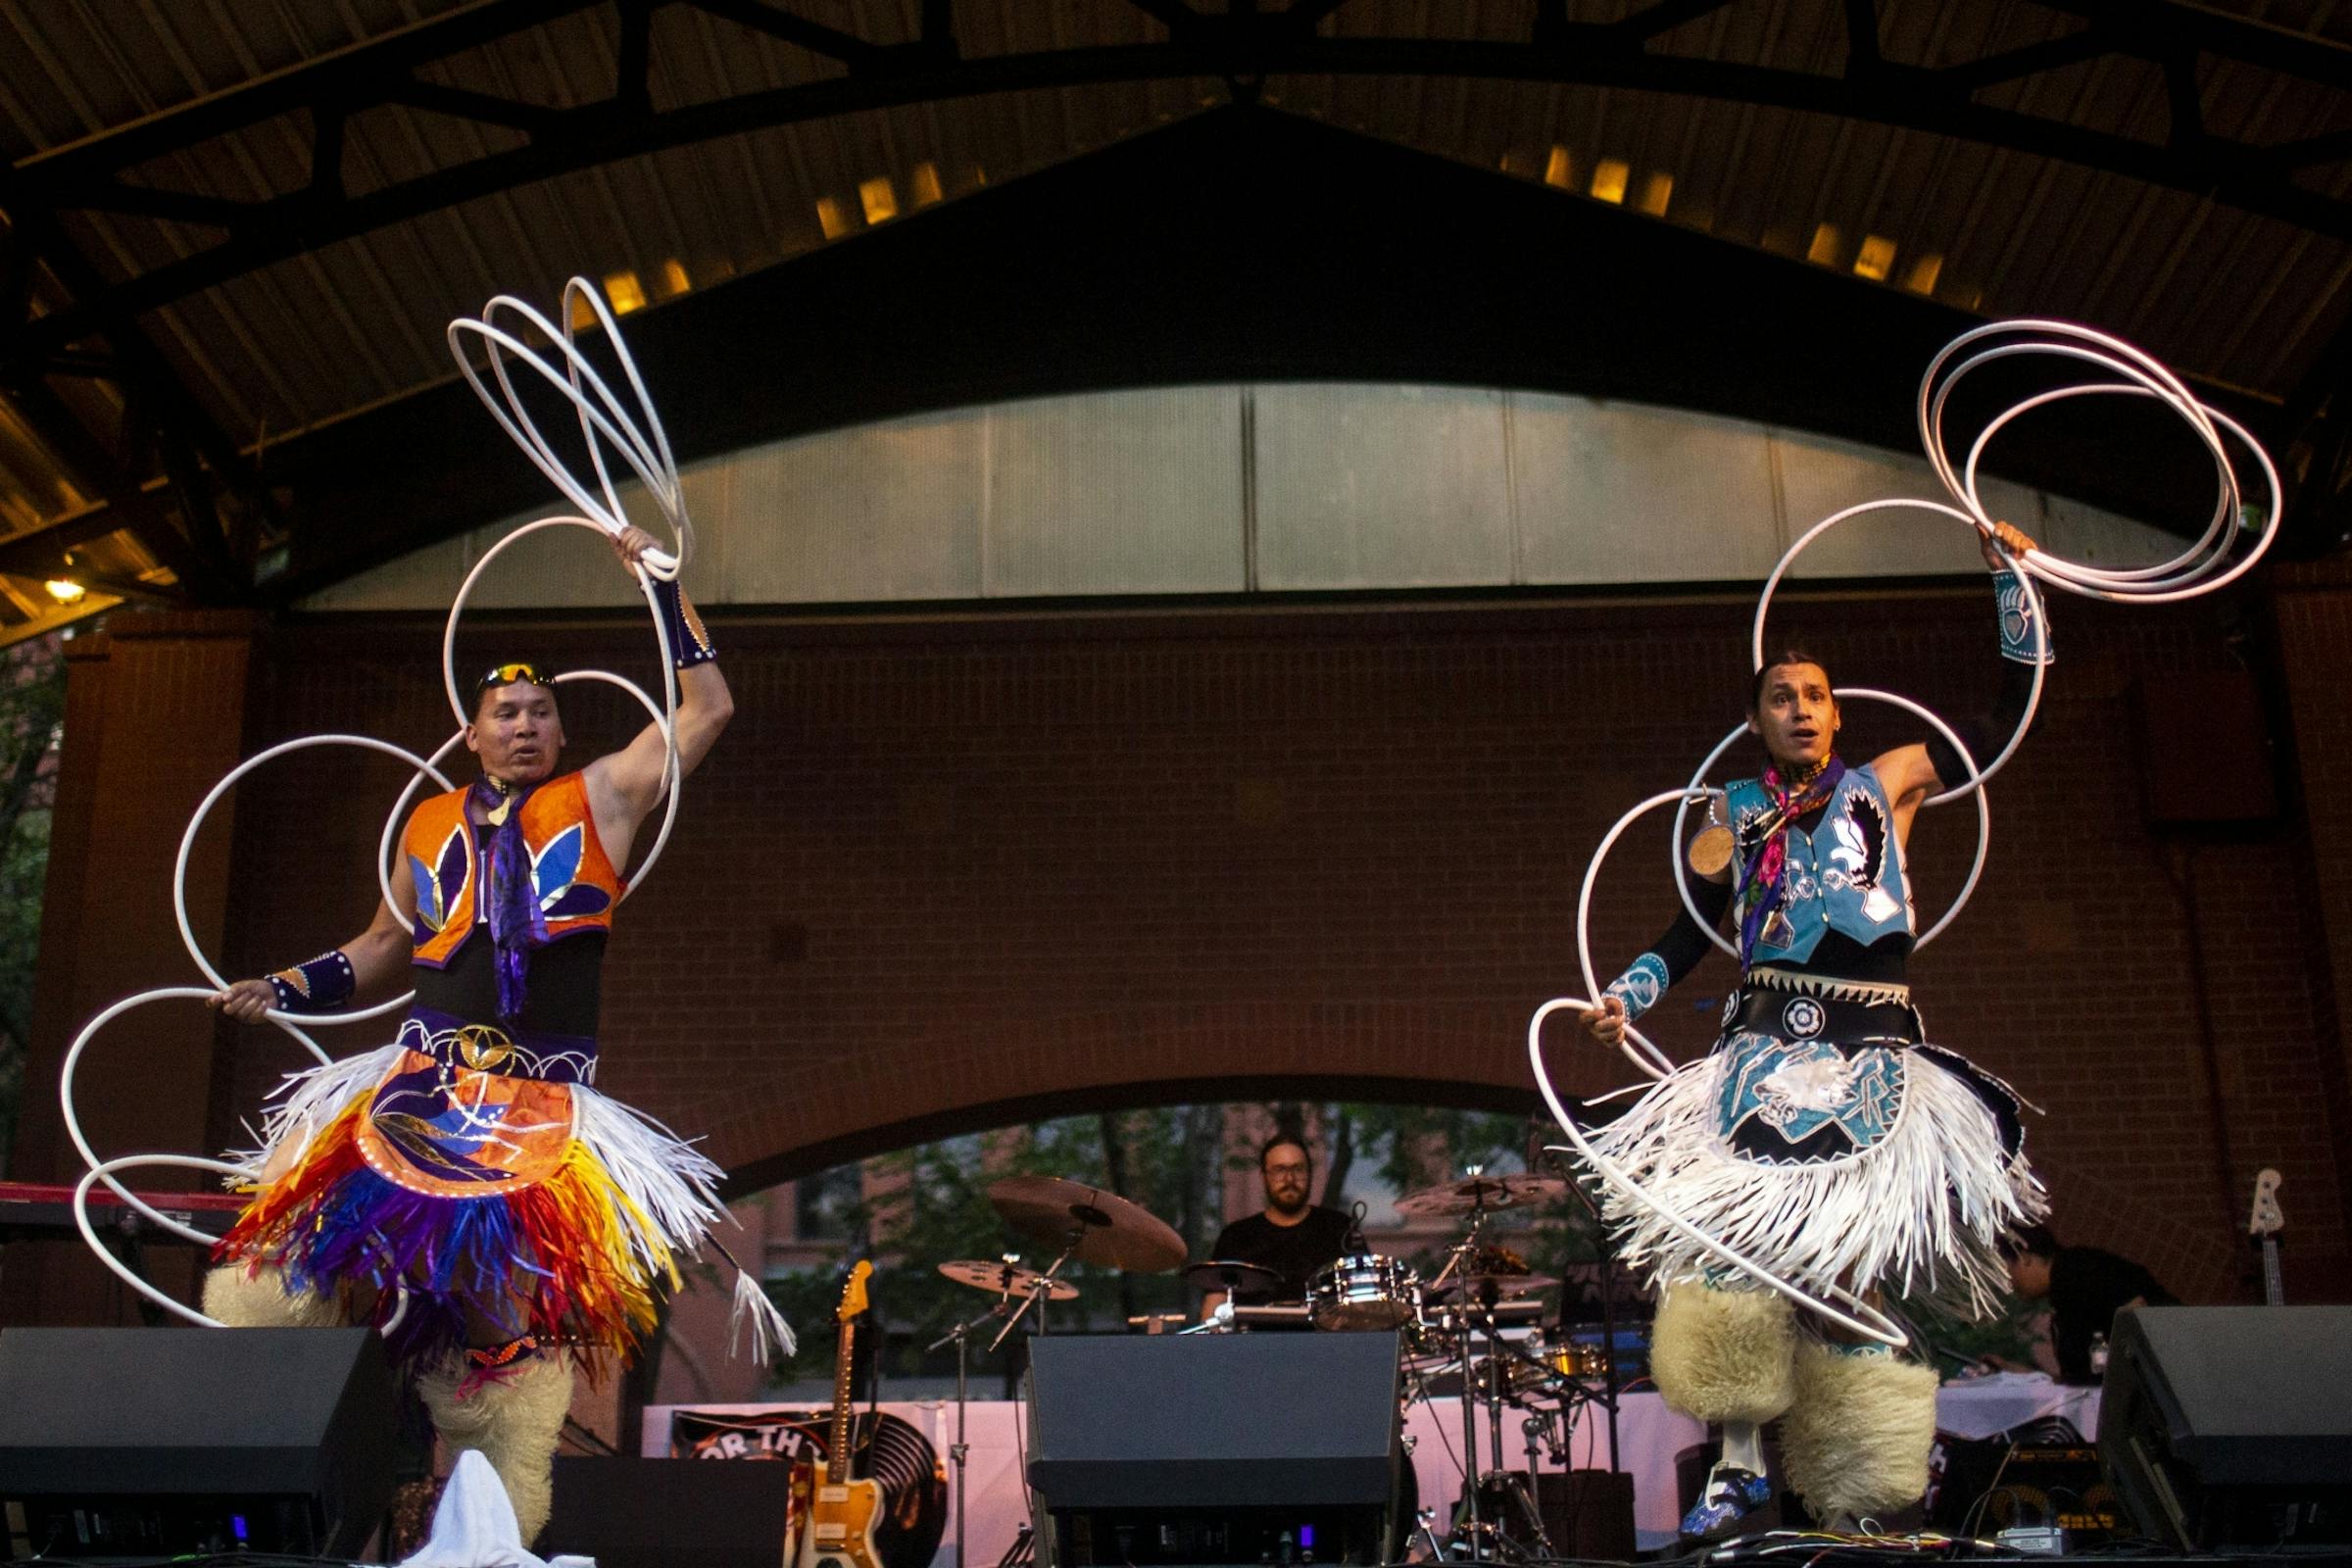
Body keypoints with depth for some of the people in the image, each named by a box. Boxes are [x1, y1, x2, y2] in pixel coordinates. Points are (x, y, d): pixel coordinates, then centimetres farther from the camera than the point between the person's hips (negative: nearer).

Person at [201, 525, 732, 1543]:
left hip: (542, 1106, -2)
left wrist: (661, 582, 7)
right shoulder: (432, 826, 17)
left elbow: (708, 709, 6)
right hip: (423, 1082, 3)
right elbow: (386, 946, 27)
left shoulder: (601, 797, 10)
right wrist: (282, 992, 16)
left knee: (510, 1310, -4)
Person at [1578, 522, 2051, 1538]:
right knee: (1730, 1235, -16)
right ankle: (1738, 1460, -11)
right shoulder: (1737, 816, 15)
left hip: (1875, 1054, 0)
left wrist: (2012, 581, 12)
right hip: (1765, 1048, 1)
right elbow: (1685, 934, 13)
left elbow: (2008, 714, 16)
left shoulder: (1887, 783, 14)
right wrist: (1621, 1000, -2)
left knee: (1856, 1260, -7)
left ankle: (1849, 1490, -1)